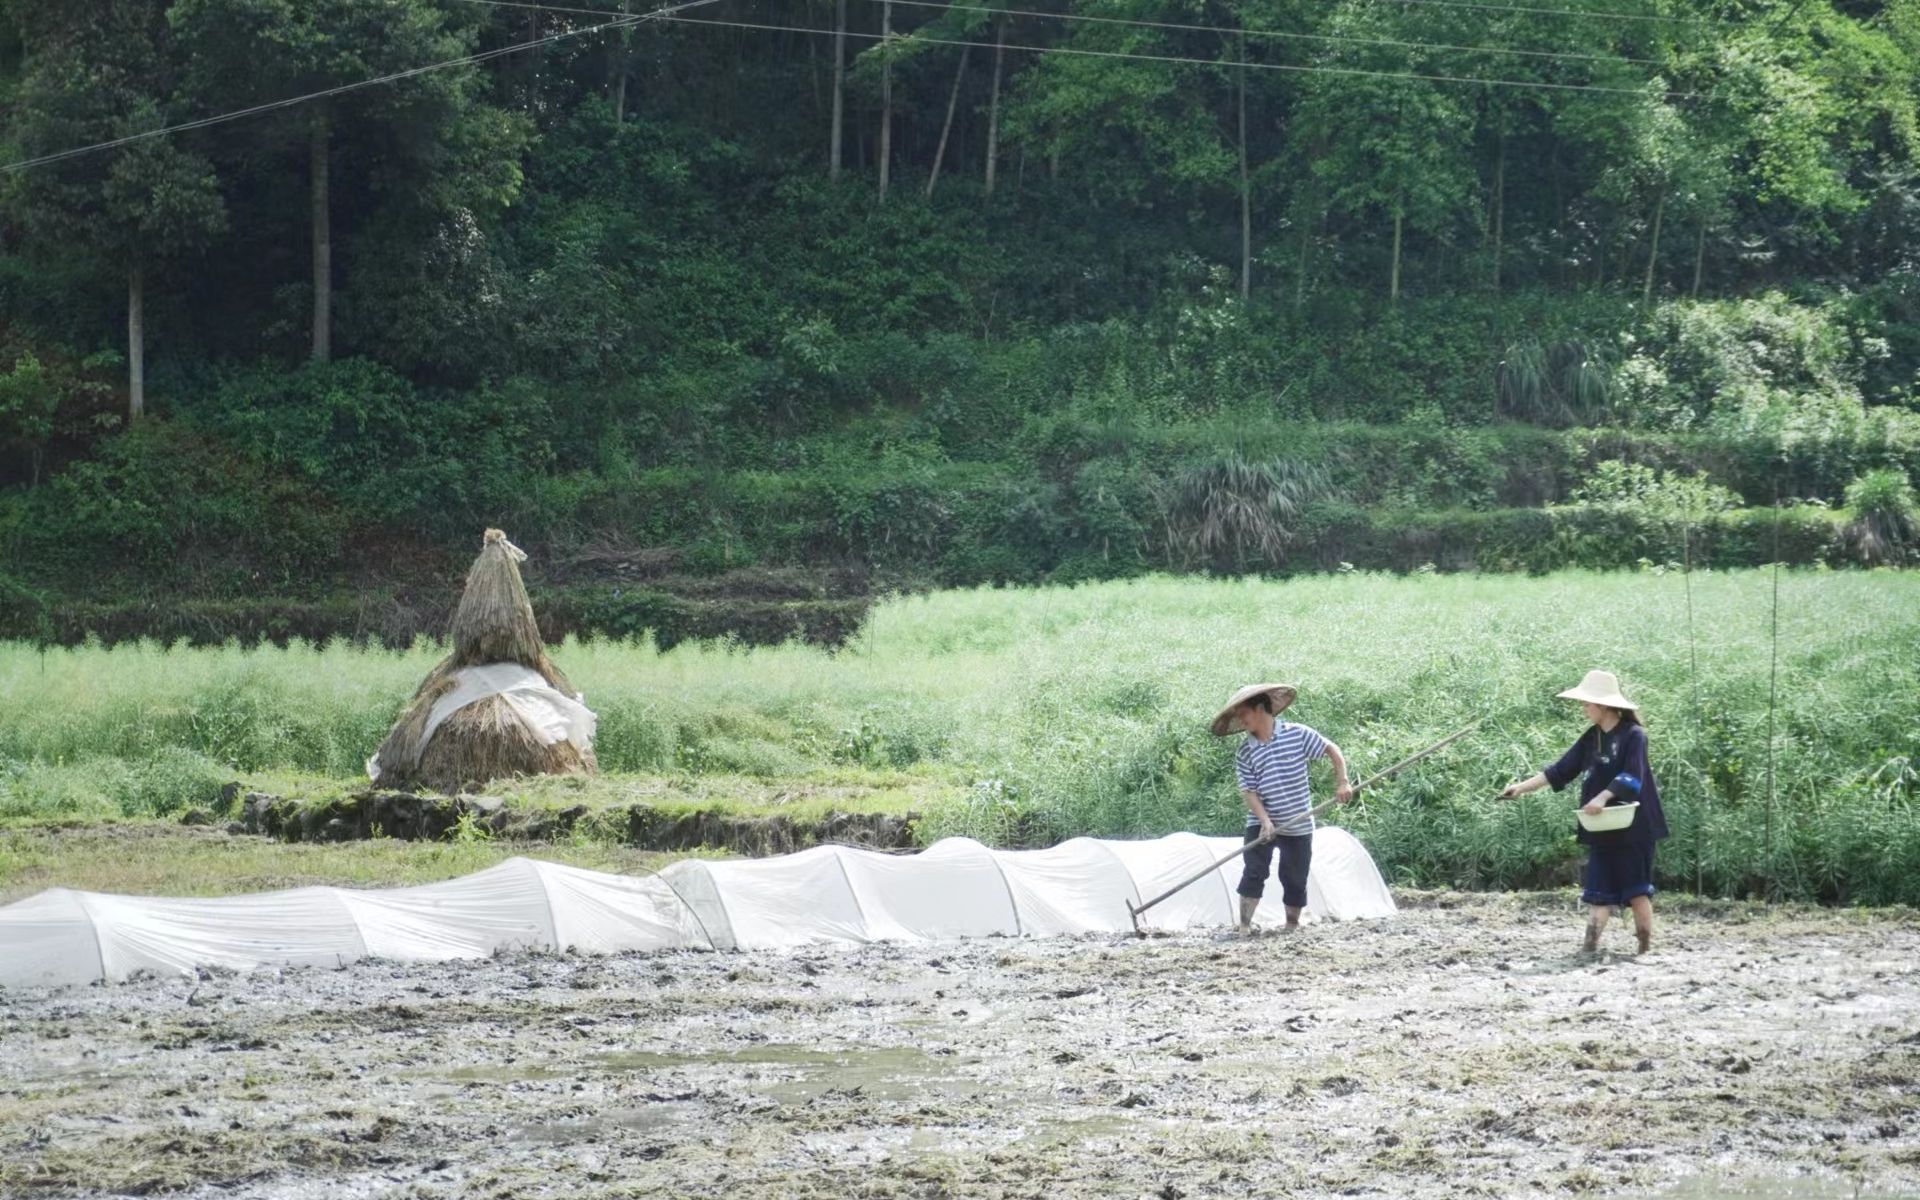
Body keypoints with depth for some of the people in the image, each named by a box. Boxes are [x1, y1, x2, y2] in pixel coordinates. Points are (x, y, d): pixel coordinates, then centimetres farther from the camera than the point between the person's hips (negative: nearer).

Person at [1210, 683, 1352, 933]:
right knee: (1254, 872, -12)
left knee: (1295, 879, 7)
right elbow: (1249, 791, -8)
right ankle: (1244, 926, -12)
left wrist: (1342, 782, -11)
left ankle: (1292, 926, 21)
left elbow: (1332, 750, 0)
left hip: (1298, 825, 0)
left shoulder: (1297, 734, -7)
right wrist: (1265, 821, -21)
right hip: (1261, 825, 0)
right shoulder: (1244, 752, -3)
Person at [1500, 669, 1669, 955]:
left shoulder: (1633, 735, -11)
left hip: (1632, 824, -6)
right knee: (1599, 888, 2)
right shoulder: (1592, 738, 9)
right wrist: (1522, 787, 3)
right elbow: (1560, 771, 9)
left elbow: (1631, 777, -21)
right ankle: (1590, 947, -3)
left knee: (1636, 887, -2)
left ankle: (1645, 945, 6)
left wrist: (1603, 796, -34)